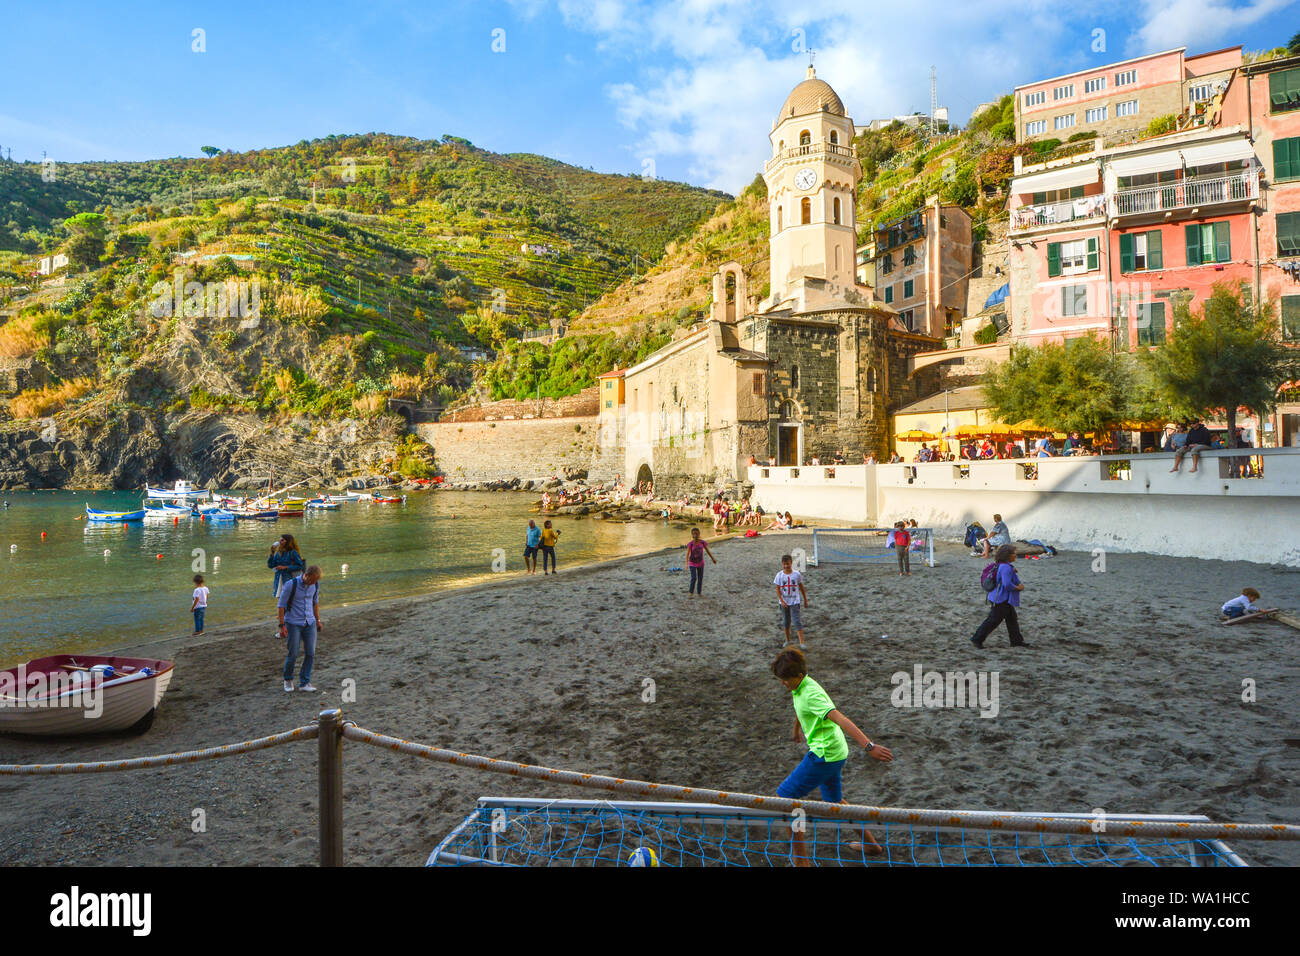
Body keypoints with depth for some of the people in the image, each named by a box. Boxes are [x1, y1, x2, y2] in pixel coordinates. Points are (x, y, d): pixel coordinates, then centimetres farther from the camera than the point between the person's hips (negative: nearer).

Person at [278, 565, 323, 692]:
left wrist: (318, 620, 15)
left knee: (310, 653, -2)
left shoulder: (315, 584, -1)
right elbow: (281, 605, -10)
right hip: (293, 624, -4)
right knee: (292, 655, -1)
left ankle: (304, 683, 9)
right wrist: (282, 626, -12)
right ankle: (288, 680, 25)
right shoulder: (291, 585, -16)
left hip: (310, 623, 4)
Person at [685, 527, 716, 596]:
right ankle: (691, 593, 4)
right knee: (694, 578, -13)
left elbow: (707, 551, 1)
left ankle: (699, 592, 26)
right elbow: (687, 553, -27)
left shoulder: (702, 542, -12)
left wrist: (713, 559, 9)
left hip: (700, 563, 3)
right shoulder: (690, 544, -20)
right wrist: (687, 563, -40)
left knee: (700, 578, 9)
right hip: (692, 564, -3)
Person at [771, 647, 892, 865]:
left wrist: (869, 746, -45)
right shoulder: (798, 688, 4)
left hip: (825, 755, -10)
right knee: (835, 802, 26)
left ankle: (800, 859, 3)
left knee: (785, 796, -4)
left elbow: (841, 719, -36)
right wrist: (796, 730, 45)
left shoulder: (812, 694, -25)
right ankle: (870, 843, 39)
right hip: (835, 753, 10)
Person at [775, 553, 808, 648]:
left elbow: (801, 587, 5)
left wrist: (805, 600, 10)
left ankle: (801, 643, -8)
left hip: (795, 602, -2)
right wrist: (782, 601, -14)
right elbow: (778, 589, -4)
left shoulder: (797, 574, -6)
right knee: (786, 622, 14)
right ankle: (787, 641, 29)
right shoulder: (779, 575, -6)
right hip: (784, 603, 2)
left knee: (797, 622, -9)